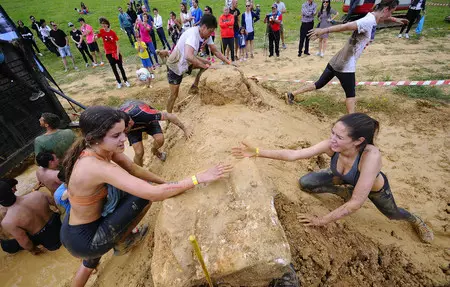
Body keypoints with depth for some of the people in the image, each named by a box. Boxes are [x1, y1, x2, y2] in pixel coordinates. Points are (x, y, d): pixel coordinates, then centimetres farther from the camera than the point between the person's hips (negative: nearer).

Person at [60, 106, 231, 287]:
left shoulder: (97, 149, -10)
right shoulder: (97, 167, -36)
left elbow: (133, 169, 0)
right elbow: (155, 194, -41)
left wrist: (167, 183, -4)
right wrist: (200, 177, -36)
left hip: (75, 230, 8)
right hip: (84, 240, -8)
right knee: (145, 194, -16)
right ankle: (122, 242, 9)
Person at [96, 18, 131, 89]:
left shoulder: (113, 32, -5)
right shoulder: (101, 31, -2)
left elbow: (117, 43, -5)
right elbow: (95, 38, -12)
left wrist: (118, 53, -12)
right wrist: (96, 35, -35)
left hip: (115, 52, -1)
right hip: (108, 53, 1)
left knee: (120, 66, 5)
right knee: (114, 68, 7)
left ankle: (125, 80, 16)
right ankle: (119, 82, 16)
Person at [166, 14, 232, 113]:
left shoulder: (206, 35, -7)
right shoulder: (193, 34, -32)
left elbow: (215, 51, 3)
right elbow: (188, 56, -46)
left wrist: (228, 62, -4)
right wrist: (204, 66, -37)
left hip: (186, 62, 8)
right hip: (175, 65, -8)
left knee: (207, 63, 0)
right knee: (174, 94, -4)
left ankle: (194, 87, 8)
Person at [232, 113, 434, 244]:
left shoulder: (371, 155, -48)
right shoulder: (332, 145, -37)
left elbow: (356, 203, -44)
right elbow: (293, 154, -36)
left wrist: (322, 221, -37)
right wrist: (258, 152, -43)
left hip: (374, 187, -2)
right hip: (345, 179, 3)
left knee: (393, 214, 24)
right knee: (305, 183, -14)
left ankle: (415, 220, 63)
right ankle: (344, 192, 14)